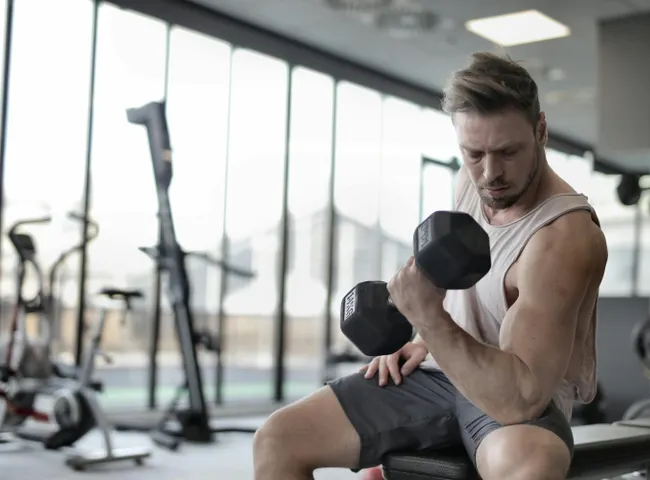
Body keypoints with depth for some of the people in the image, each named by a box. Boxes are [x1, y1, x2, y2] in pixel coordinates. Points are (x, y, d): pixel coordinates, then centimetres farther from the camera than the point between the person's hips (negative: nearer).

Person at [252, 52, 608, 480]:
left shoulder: (565, 236, -26)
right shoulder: (473, 180, -1)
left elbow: (520, 398, -33)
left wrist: (430, 319, -41)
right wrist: (427, 338, 7)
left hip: (522, 398, -7)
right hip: (443, 370, 7)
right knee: (277, 439, -7)